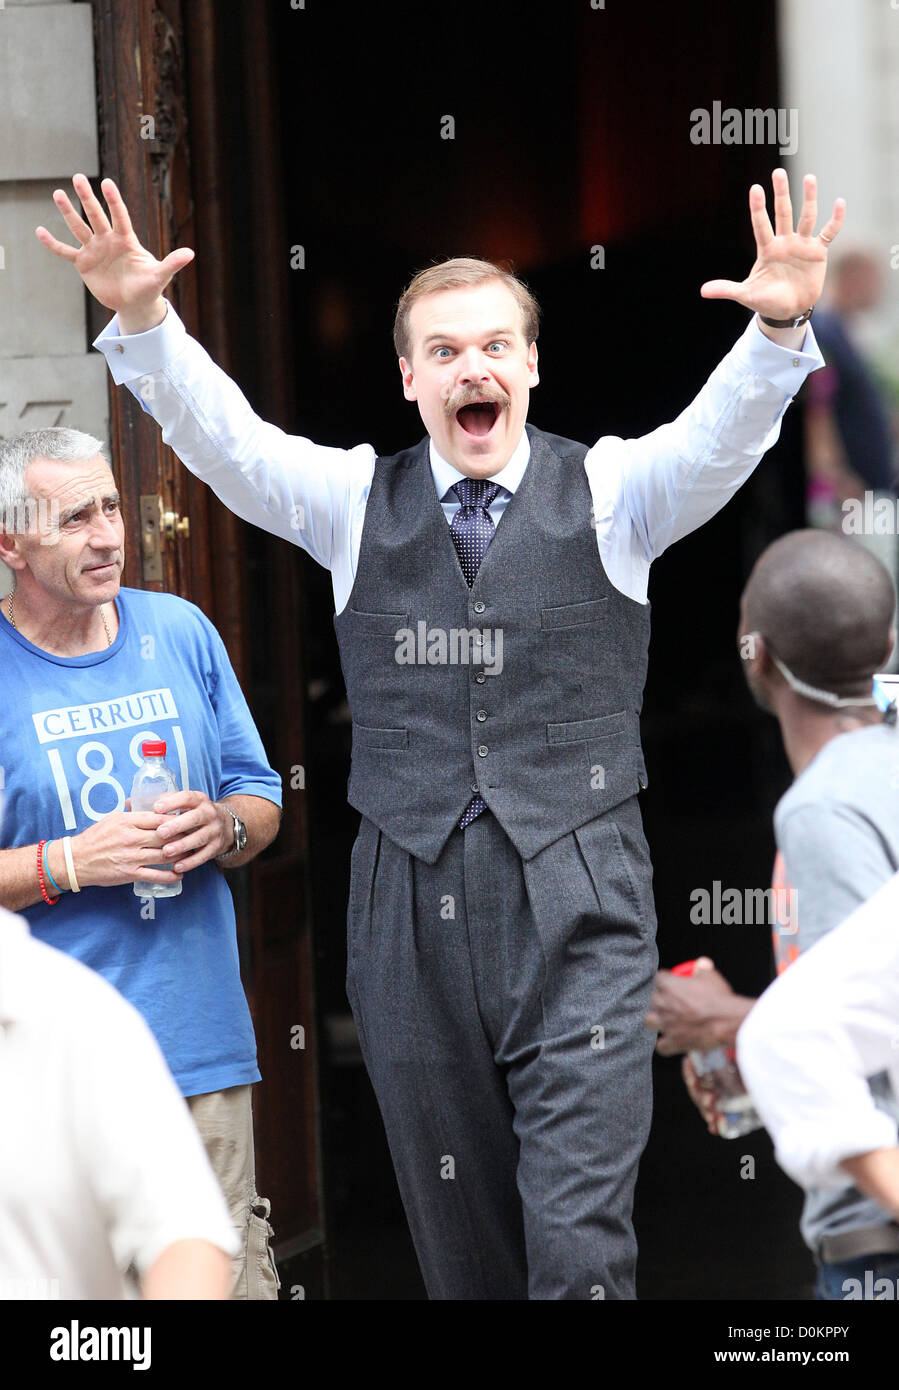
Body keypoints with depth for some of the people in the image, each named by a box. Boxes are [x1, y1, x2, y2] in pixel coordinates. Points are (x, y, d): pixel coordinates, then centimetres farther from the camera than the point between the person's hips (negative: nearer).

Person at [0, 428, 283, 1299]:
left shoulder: (180, 632, 9)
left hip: (204, 1050, 4)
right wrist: (72, 862, -17)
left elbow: (261, 798, 17)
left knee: (231, 1276, 3)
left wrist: (224, 827, -5)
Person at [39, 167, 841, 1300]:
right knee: (459, 1245, 9)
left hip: (575, 909, -2)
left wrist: (779, 330, -33)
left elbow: (720, 434, -12)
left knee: (578, 1240, -10)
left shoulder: (609, 492, 5)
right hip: (410, 906, 2)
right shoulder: (357, 501, 10)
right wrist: (141, 319, -21)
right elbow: (222, 436, -2)